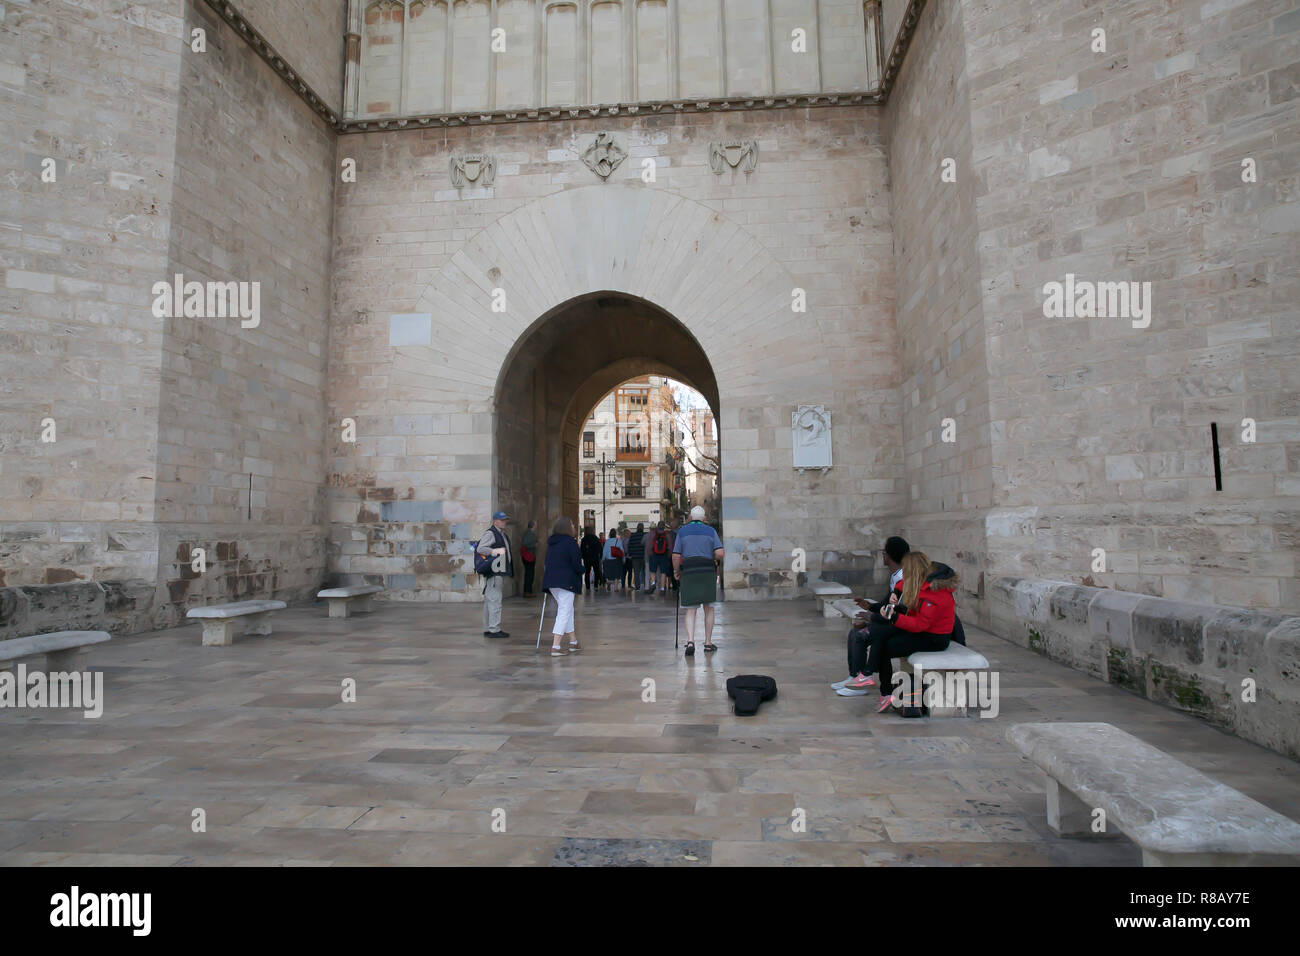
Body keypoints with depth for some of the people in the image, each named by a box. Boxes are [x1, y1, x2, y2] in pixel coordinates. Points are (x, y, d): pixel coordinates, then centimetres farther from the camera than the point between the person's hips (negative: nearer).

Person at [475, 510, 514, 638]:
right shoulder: (490, 533, -9)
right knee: (495, 599, -9)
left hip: (498, 571, 10)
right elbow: (480, 549, -18)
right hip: (492, 572, -10)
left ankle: (487, 629, 18)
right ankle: (494, 629, -6)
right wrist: (495, 551, -24)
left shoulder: (503, 534, 20)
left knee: (489, 600, 13)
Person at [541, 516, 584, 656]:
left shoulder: (551, 542, 14)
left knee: (567, 611, 19)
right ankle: (555, 647, -9)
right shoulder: (570, 542, -9)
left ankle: (573, 642, 26)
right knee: (564, 612, -5)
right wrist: (582, 571, 9)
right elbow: (576, 564, -11)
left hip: (550, 580, 8)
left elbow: (548, 562, 16)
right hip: (566, 581, -8)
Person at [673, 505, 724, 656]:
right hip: (708, 572, 0)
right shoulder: (711, 531, 4)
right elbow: (720, 553, -6)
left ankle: (690, 641, -15)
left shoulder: (682, 532, 5)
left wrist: (676, 571, 15)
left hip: (688, 573, 0)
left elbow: (675, 556, 0)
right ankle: (708, 642, 18)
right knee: (708, 609, 13)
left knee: (690, 610, 3)